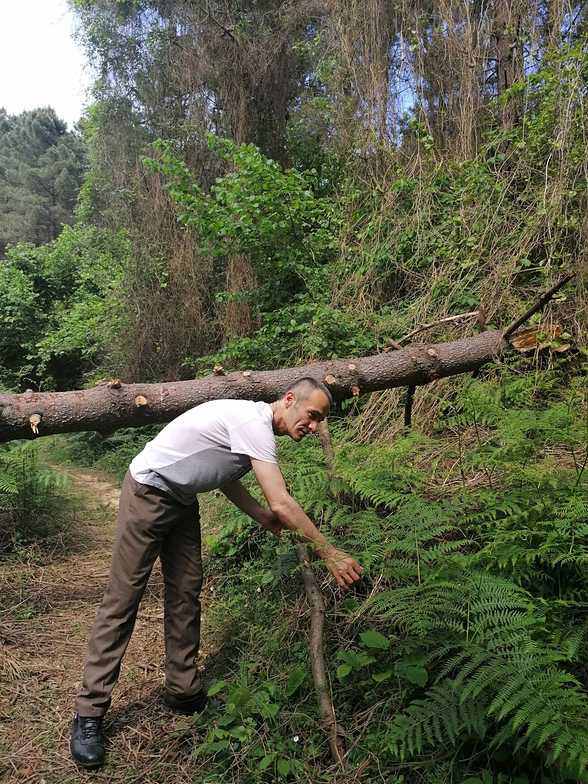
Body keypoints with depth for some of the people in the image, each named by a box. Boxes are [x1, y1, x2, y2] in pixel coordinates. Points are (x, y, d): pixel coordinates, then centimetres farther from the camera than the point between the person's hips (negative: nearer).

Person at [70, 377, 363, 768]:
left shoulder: (254, 425, 3)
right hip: (148, 493, -9)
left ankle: (184, 692, 21)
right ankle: (89, 713, 8)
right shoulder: (254, 423, -27)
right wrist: (329, 553, -25)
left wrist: (261, 516, 3)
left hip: (181, 501, 9)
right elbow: (282, 503, -31)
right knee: (123, 599, -3)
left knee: (186, 594, 9)